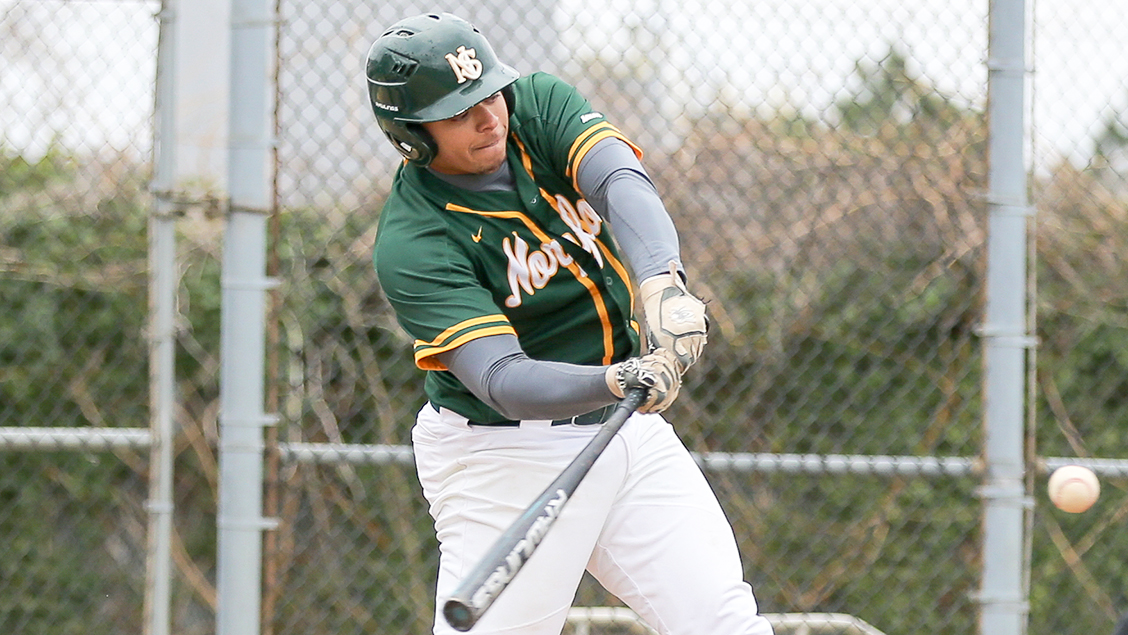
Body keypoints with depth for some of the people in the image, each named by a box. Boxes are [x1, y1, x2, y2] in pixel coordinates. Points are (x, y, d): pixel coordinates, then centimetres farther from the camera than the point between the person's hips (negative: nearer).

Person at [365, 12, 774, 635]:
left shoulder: (540, 105, -4)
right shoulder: (411, 244, -21)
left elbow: (623, 185, -23)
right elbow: (502, 381, -30)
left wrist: (661, 281, -44)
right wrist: (620, 382, -48)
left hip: (632, 434, 5)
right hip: (503, 457, -5)